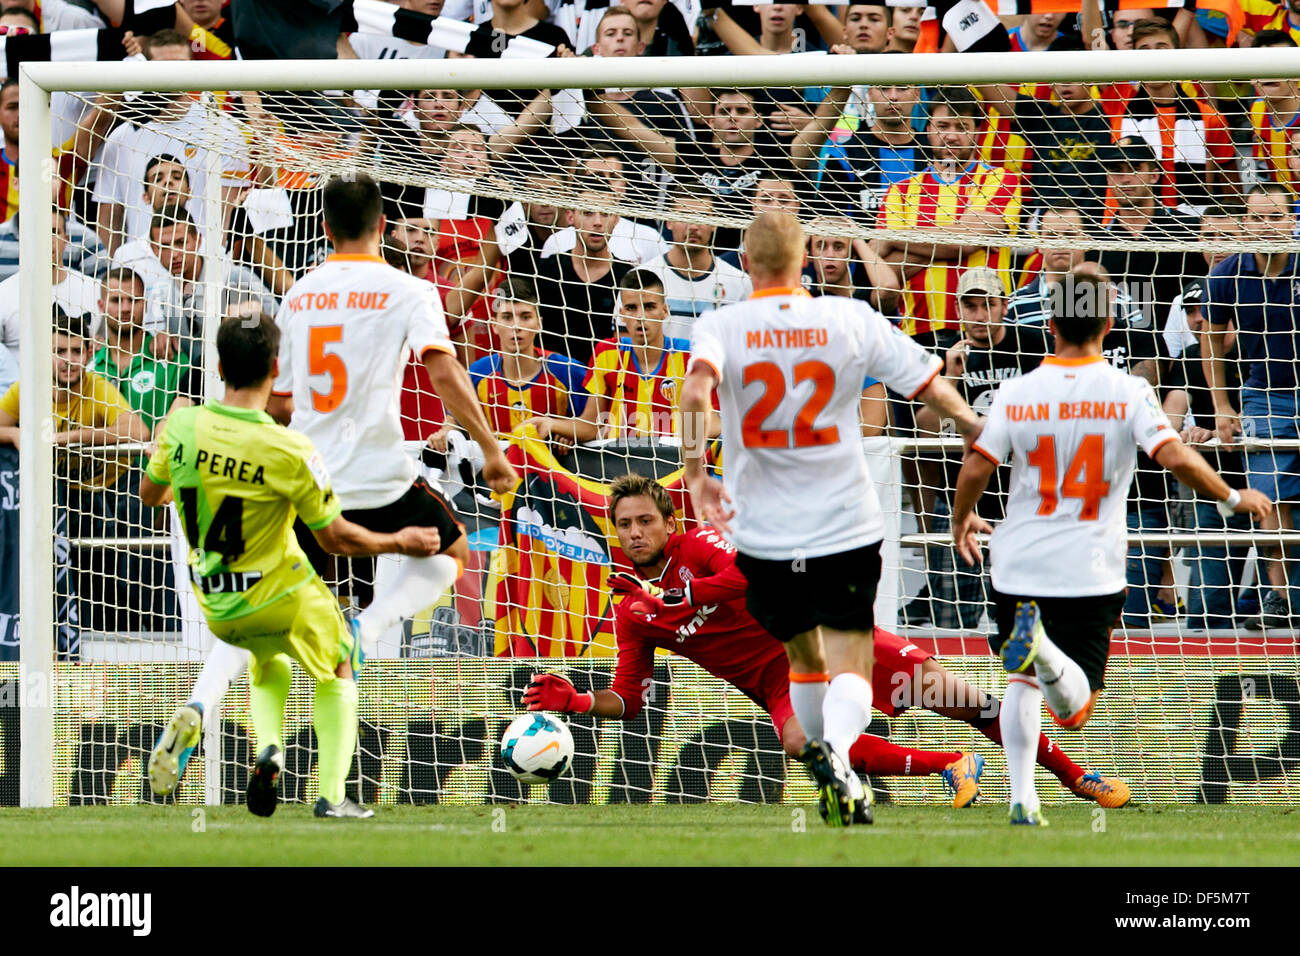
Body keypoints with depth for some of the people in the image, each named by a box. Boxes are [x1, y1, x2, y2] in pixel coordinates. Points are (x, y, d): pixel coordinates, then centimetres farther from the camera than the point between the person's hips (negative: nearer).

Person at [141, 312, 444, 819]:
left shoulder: (182, 426, -14)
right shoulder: (289, 451, -26)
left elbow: (150, 494, 5)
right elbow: (335, 537, -16)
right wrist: (399, 543, 2)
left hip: (215, 603, 4)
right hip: (281, 596, -4)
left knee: (270, 665, 34)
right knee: (338, 670, 25)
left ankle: (267, 746, 4)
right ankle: (333, 795, 13)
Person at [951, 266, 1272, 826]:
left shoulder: (1017, 394, -2)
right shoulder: (1128, 392, -7)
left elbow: (975, 470, -5)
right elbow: (1176, 459, -16)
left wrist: (961, 522, 15)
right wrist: (1233, 500, 0)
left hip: (1019, 564, 2)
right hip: (1089, 571, -2)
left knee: (1022, 684, 23)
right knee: (1074, 712, 0)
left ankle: (1021, 798, 11)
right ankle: (1044, 650, -33)